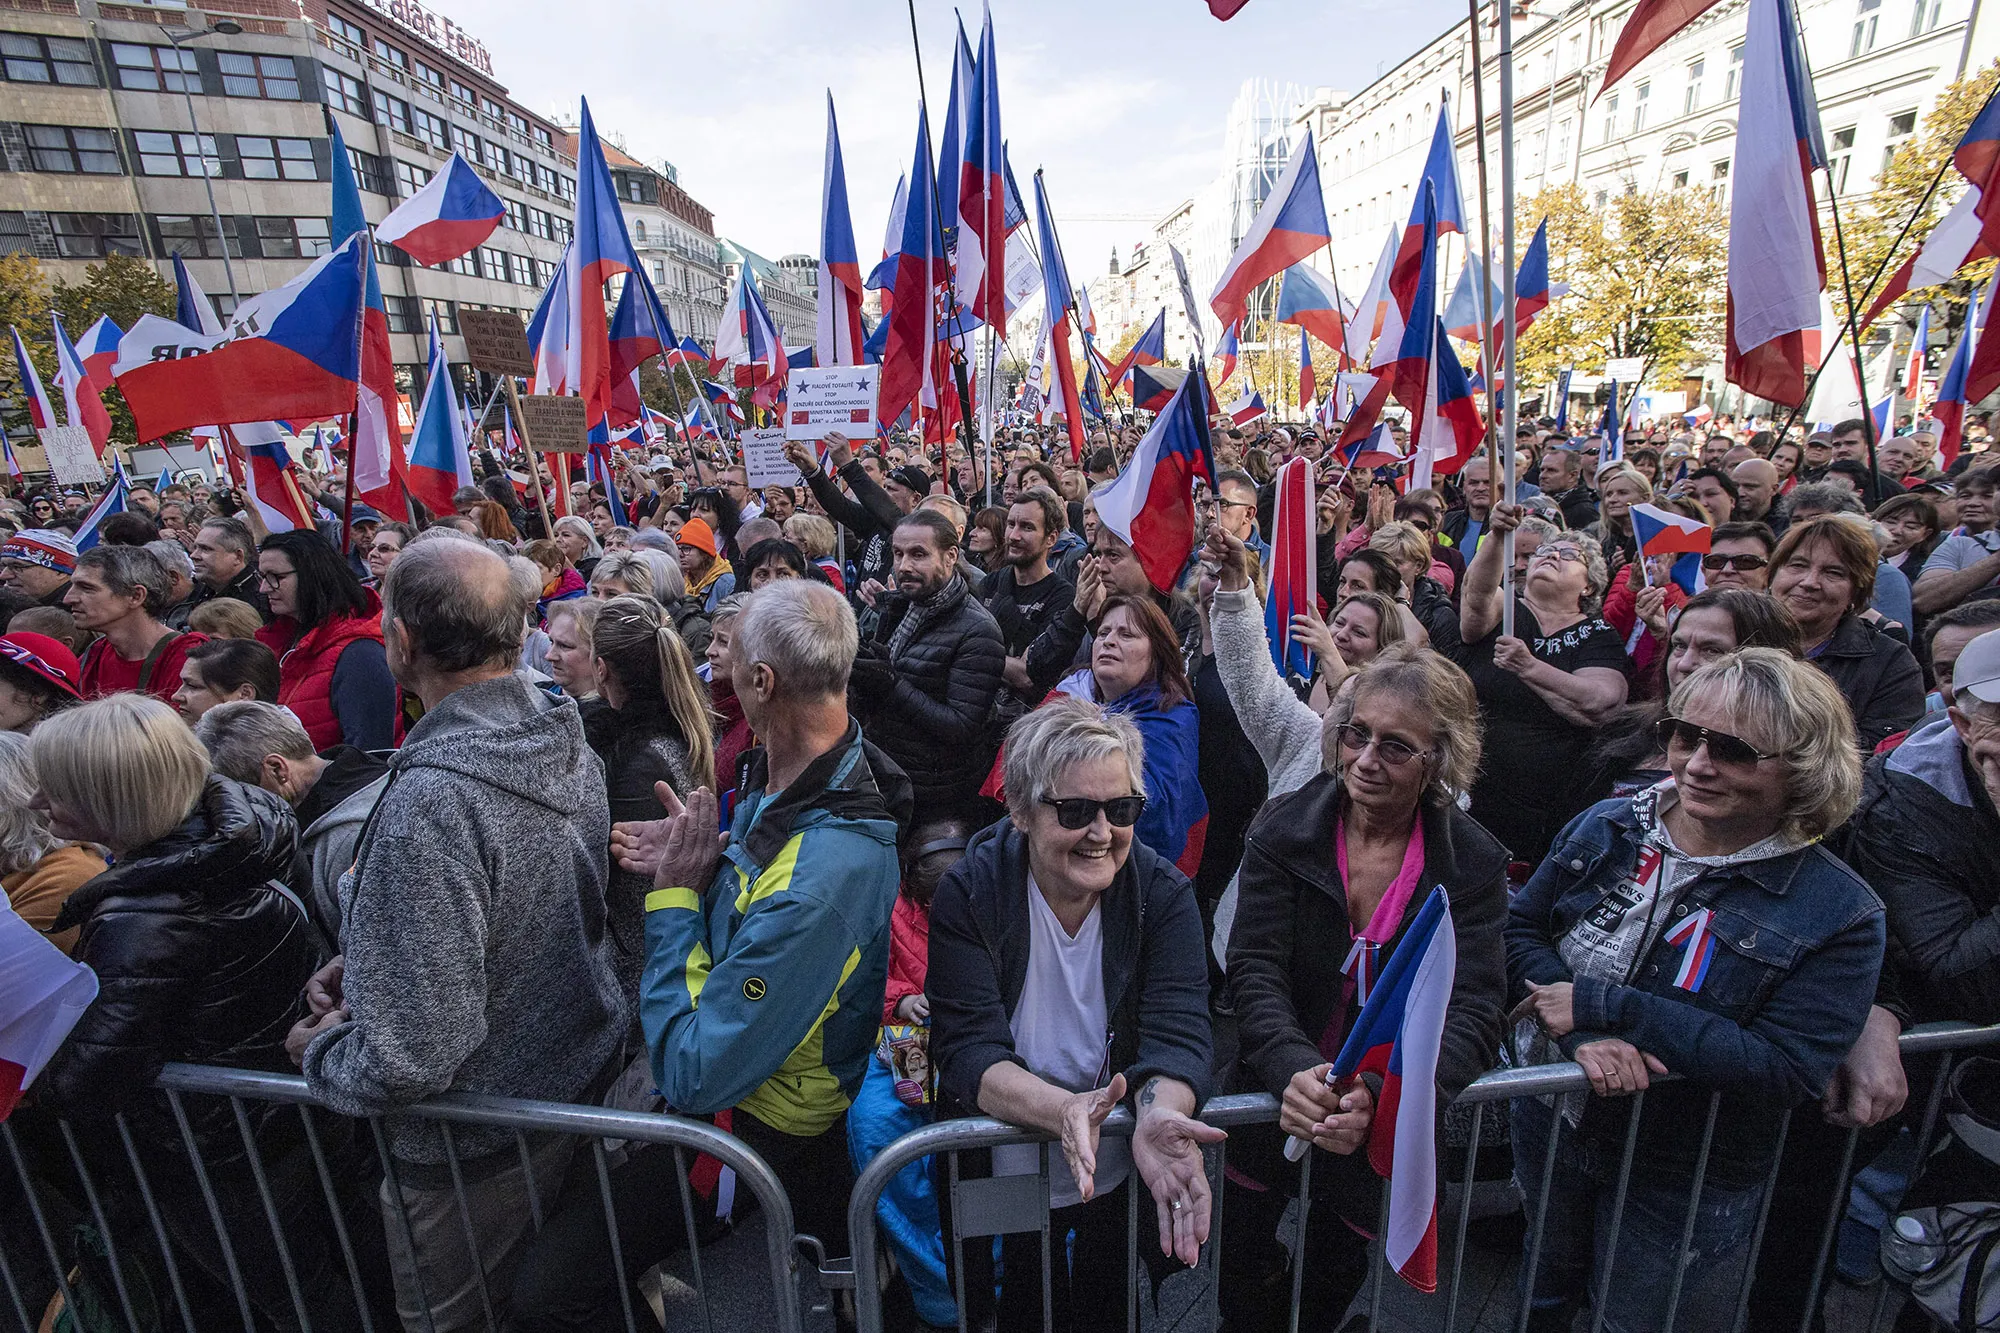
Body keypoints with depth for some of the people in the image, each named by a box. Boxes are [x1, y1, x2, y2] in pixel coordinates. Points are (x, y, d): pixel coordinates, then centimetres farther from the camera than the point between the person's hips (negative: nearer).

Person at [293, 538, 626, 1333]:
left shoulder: (430, 801, -33)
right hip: (583, 1082, 7)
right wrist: (363, 964, 6)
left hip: (475, 1148, -6)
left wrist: (322, 1047, -10)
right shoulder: (568, 746, -7)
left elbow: (413, 1055, -30)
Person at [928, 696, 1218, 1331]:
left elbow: (1177, 1032, -20)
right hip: (999, 1177, -1)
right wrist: (1063, 1109, -41)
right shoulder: (969, 893, -18)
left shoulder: (1164, 893, -13)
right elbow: (968, 1051, -22)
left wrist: (1160, 1112, -41)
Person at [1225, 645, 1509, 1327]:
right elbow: (1254, 972, -16)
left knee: (1339, 1263, 17)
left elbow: (1472, 1011, -17)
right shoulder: (1285, 828, -12)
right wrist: (1294, 1071, -35)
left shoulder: (1473, 862, -11)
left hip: (1387, 1111, 1)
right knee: (1239, 1256, 10)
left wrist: (1379, 1096, -33)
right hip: (1276, 1093, 0)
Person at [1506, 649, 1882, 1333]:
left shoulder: (1837, 913, -18)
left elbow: (1787, 1070, -26)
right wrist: (1583, 1037, -26)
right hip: (1549, 1121, 3)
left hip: (1685, 1183, -3)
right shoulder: (1608, 826, -10)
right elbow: (1519, 928, -10)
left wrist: (1601, 1005, -30)